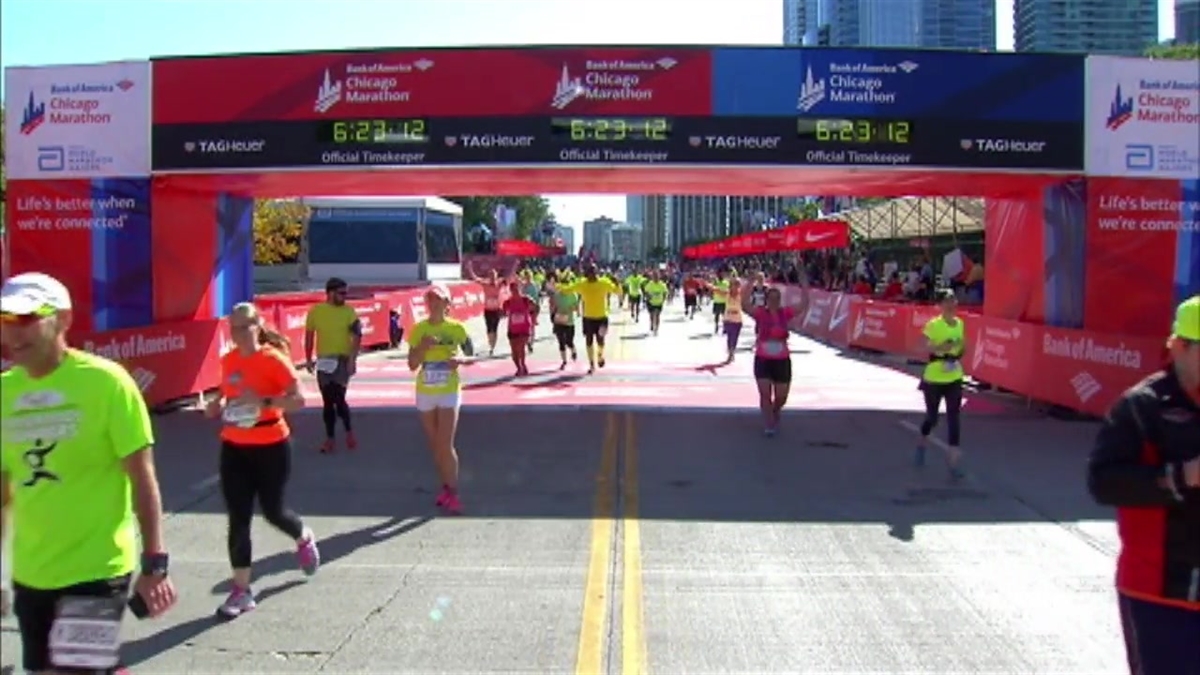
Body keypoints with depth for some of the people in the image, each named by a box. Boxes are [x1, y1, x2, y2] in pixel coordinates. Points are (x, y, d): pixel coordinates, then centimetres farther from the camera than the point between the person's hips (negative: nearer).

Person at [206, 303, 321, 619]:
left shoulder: (273, 359, -15)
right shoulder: (228, 360, 3)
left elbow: (298, 399, -20)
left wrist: (263, 401, -33)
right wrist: (217, 404, 1)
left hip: (271, 447, -4)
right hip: (234, 447, 5)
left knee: (272, 510, 10)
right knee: (238, 519, 1)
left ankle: (305, 539, 45)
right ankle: (241, 590, 9)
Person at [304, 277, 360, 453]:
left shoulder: (349, 311, -4)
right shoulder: (315, 311, 0)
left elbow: (357, 336, -6)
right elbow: (309, 336, 9)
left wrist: (352, 359, -15)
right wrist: (308, 359, 8)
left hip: (342, 359, -2)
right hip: (323, 361, 2)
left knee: (338, 397, -10)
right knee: (327, 401, 8)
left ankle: (349, 431, 14)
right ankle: (330, 438, 17)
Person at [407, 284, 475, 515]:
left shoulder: (456, 328, -6)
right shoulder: (419, 329, -1)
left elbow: (472, 357, 1)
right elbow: (412, 365, -2)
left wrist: (460, 360, -21)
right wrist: (423, 346, -19)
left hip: (449, 392, -3)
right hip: (425, 392, 3)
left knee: (446, 445, -10)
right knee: (435, 445, 12)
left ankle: (453, 493, -2)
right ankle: (446, 488, 25)